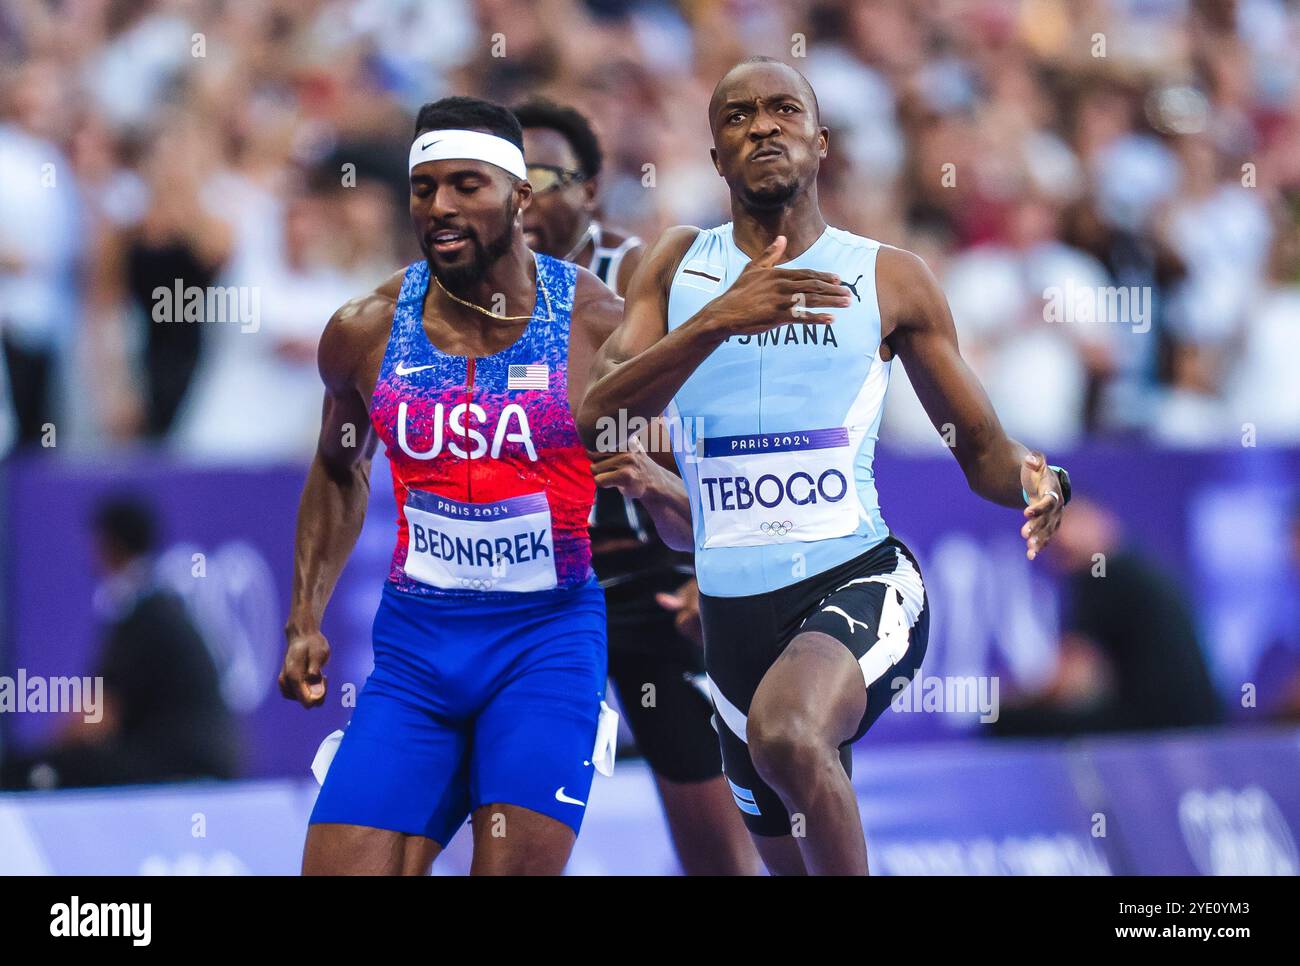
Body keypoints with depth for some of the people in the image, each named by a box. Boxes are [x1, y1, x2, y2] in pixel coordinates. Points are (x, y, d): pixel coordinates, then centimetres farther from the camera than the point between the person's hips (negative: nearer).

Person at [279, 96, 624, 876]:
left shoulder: (599, 326, -7)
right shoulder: (365, 332, 1)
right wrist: (307, 620, 14)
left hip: (549, 636, -3)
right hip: (414, 639, 3)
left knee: (514, 867, -14)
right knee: (340, 868, -7)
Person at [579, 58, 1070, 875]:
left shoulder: (890, 279, 3)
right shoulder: (679, 267, 8)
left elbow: (980, 447, 9)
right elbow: (598, 419, -7)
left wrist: (1032, 481, -16)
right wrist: (718, 320, -22)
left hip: (858, 576, -4)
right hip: (734, 600, 4)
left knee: (788, 732, -36)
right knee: (795, 860, 14)